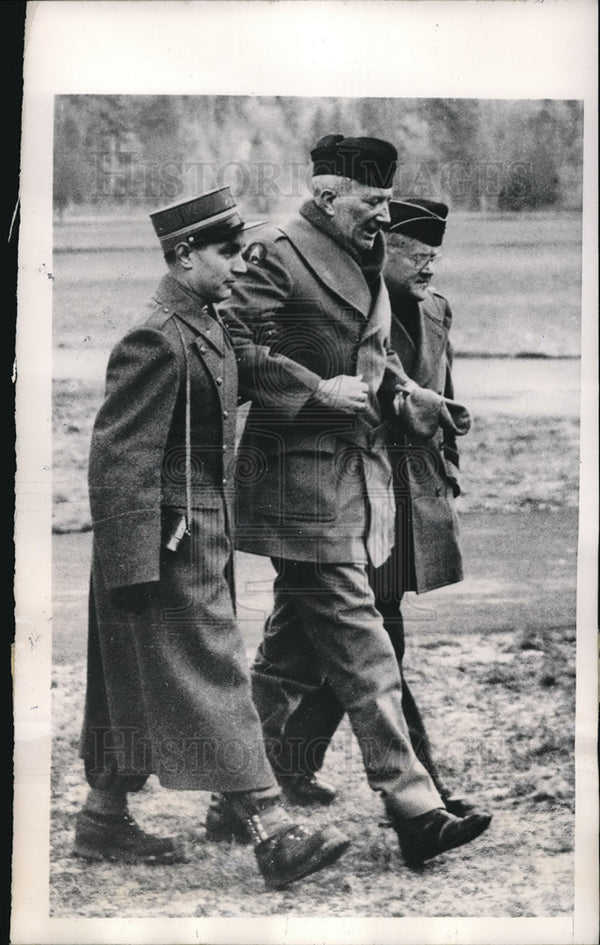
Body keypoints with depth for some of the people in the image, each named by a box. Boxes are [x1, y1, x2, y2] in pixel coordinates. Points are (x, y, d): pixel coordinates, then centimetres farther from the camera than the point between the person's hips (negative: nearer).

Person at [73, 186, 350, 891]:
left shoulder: (205, 328, 12)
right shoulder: (156, 338, -18)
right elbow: (119, 457, -20)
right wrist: (132, 564, -22)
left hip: (204, 535, 10)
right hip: (170, 542, -10)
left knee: (143, 689, 15)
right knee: (212, 680, -7)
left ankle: (103, 817, 26)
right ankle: (272, 834, -5)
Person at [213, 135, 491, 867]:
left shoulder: (364, 259, 17)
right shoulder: (279, 254, -11)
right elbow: (228, 341, -18)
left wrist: (401, 388, 10)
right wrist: (316, 390, -19)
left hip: (357, 470, 9)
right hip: (304, 478, -9)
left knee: (292, 653, 13)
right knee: (362, 658, -8)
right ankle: (414, 810, -5)